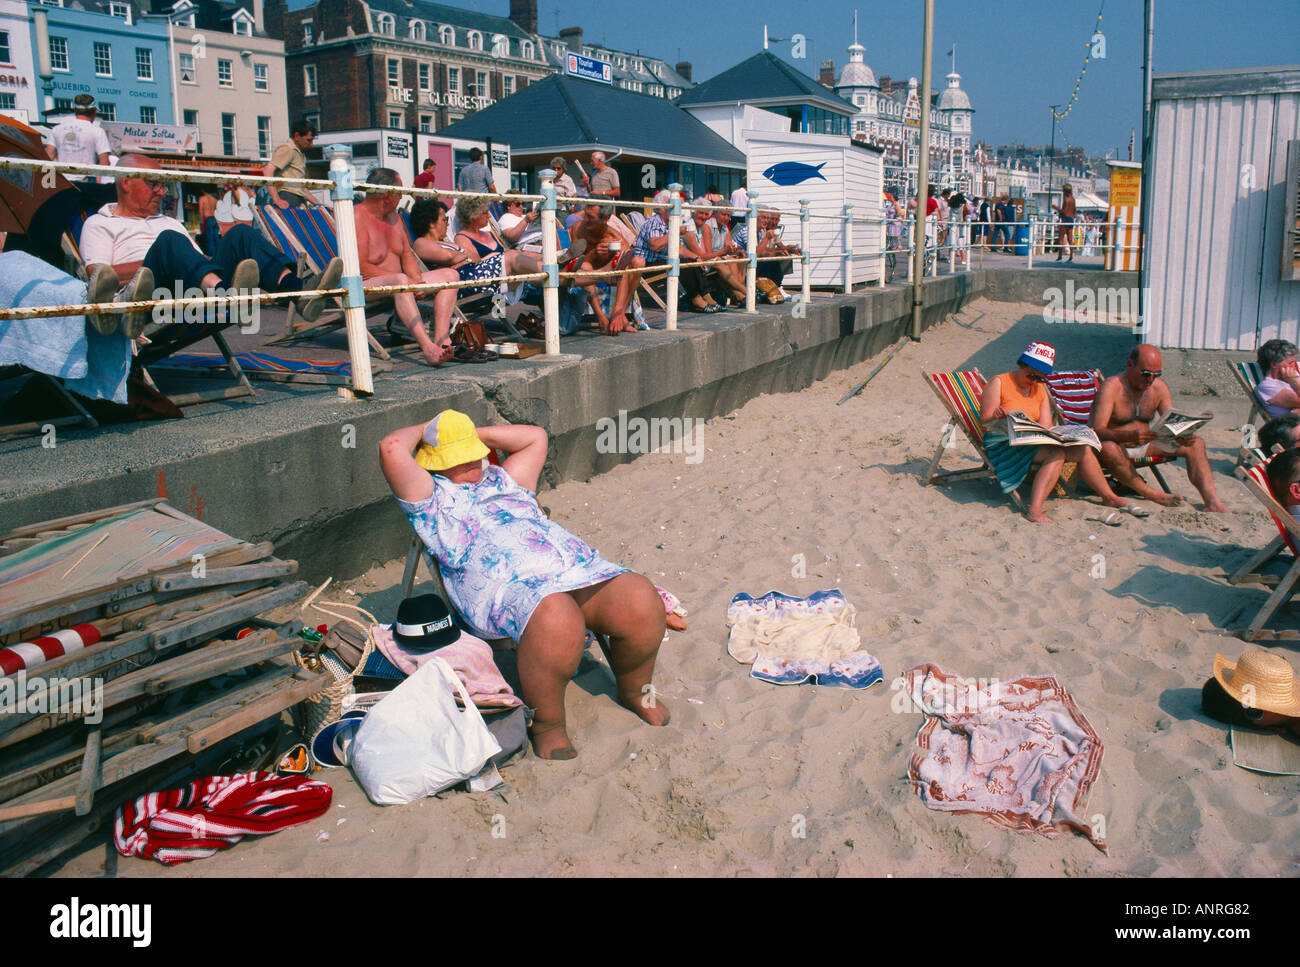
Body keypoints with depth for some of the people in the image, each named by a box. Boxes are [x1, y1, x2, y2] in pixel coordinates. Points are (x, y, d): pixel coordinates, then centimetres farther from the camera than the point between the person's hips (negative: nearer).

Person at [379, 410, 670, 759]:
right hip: (509, 586, -6)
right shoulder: (431, 497, 17)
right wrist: (425, 429, 24)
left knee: (641, 602, -21)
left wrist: (478, 434, 39)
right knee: (557, 621, -41)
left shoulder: (503, 481, 36)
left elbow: (535, 436, 43)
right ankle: (547, 724, -14)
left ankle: (635, 692, 9)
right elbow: (392, 448, 3)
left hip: (579, 568, 6)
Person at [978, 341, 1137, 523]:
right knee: (1056, 454, -31)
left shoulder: (1040, 389, 17)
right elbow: (984, 423, -11)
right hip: (1004, 445, -7)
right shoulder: (998, 383, -4)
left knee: (1083, 450, -6)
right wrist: (997, 418, -34)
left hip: (1035, 441, 7)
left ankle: (1109, 497, 12)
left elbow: (1046, 426, 7)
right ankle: (1034, 510, -43)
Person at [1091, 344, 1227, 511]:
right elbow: (1097, 430, -27)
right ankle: (1154, 495, -30)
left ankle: (1212, 500, -20)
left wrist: (1183, 436, -23)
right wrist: (1130, 436, -44)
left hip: (1146, 445, 7)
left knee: (1195, 443, -7)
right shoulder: (1111, 387, -17)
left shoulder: (1159, 387, 3)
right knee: (1108, 449, -42)